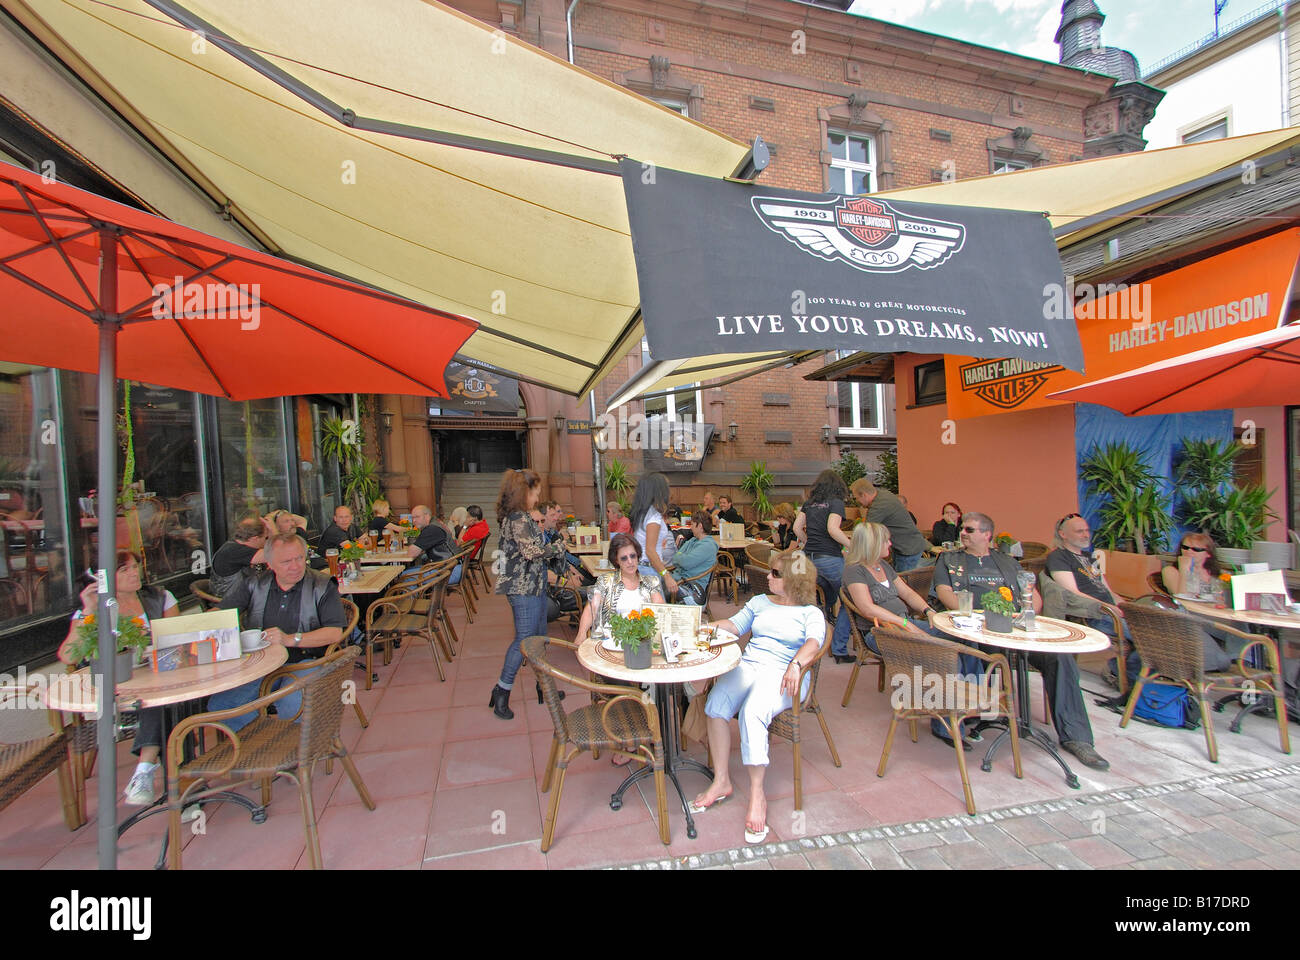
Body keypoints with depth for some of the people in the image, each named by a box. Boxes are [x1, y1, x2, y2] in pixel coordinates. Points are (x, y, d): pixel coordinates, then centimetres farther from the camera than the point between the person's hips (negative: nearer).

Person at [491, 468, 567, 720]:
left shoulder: (518, 517, 13)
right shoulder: (518, 518, -19)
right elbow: (531, 551, -24)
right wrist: (557, 547, -10)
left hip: (533, 586, 10)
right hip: (525, 588, -10)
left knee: (539, 636, 16)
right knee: (524, 639, -2)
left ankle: (543, 685, 28)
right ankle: (502, 692, 10)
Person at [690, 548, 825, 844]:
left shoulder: (810, 612, 9)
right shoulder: (760, 602, 24)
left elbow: (814, 640, -10)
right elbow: (735, 625, 16)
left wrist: (796, 664, -28)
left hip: (782, 674, -4)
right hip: (748, 664, 4)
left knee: (752, 713, -33)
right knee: (716, 702, -25)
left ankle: (757, 795, -20)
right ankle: (721, 781, -14)